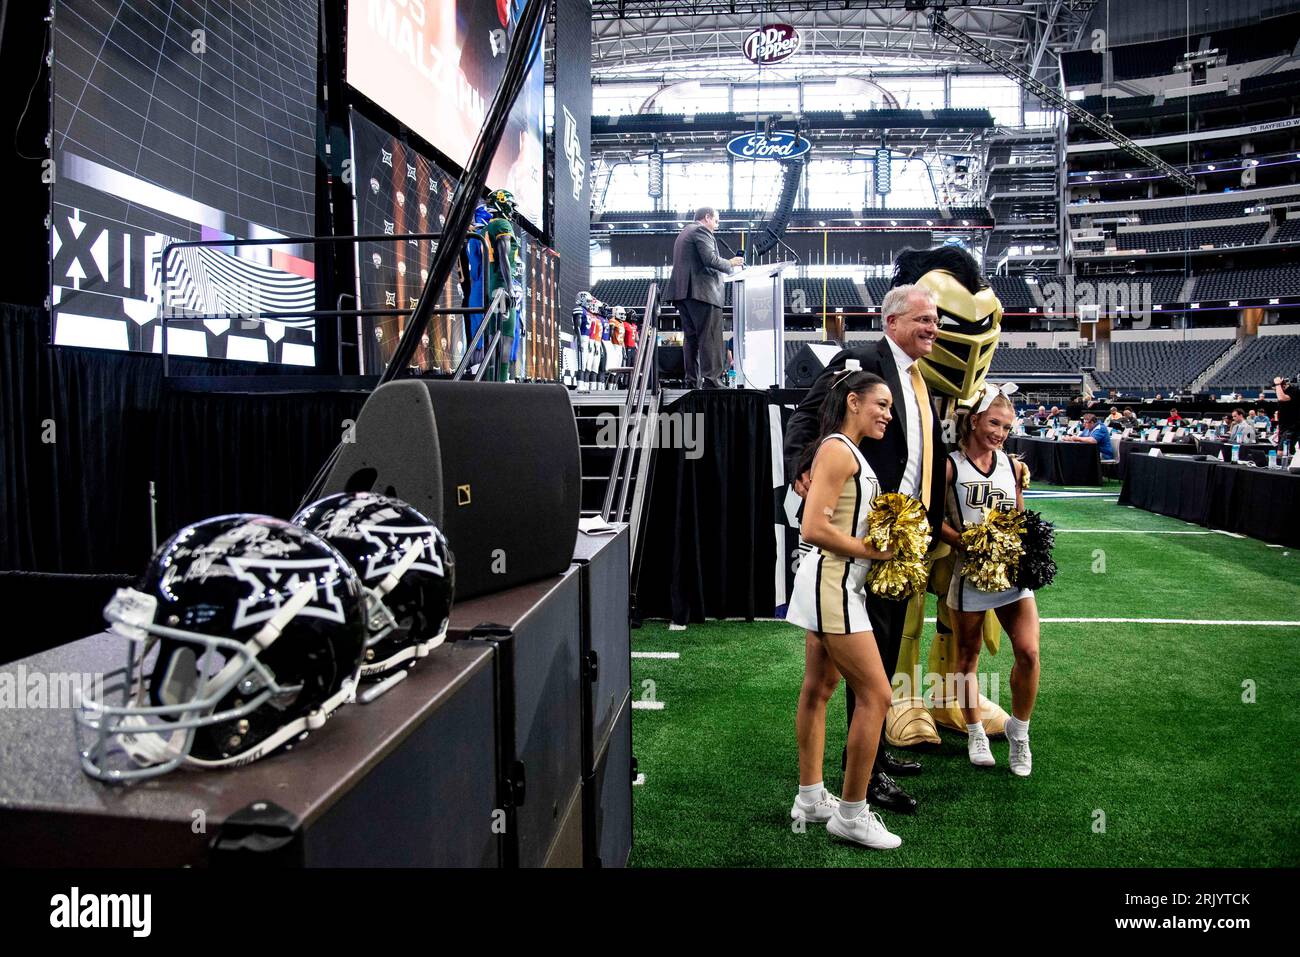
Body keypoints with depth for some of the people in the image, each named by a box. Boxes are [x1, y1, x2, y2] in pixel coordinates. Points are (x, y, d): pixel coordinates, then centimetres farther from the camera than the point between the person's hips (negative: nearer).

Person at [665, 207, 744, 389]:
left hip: (682, 292, 10)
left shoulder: (683, 233, 26)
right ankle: (712, 381, -17)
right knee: (710, 338, -12)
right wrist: (730, 263, -1)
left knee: (691, 338, 8)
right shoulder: (701, 231, -3)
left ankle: (693, 382, 5)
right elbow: (710, 259, -16)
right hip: (702, 292, -10)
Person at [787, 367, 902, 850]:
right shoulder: (837, 450, -15)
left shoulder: (847, 452, 15)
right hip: (832, 581, -10)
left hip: (836, 584, 10)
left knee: (818, 689, 15)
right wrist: (874, 552, -16)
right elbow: (813, 528, -22)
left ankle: (811, 798, 27)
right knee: (875, 695, -5)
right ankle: (851, 814, 6)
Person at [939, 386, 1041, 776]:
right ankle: (975, 734, 27)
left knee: (1028, 652, -7)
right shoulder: (951, 465, -5)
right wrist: (967, 543, -19)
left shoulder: (1012, 465, 9)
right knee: (967, 657, 9)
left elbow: (1021, 517, 18)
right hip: (970, 570, -3)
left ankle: (1018, 731, 15)